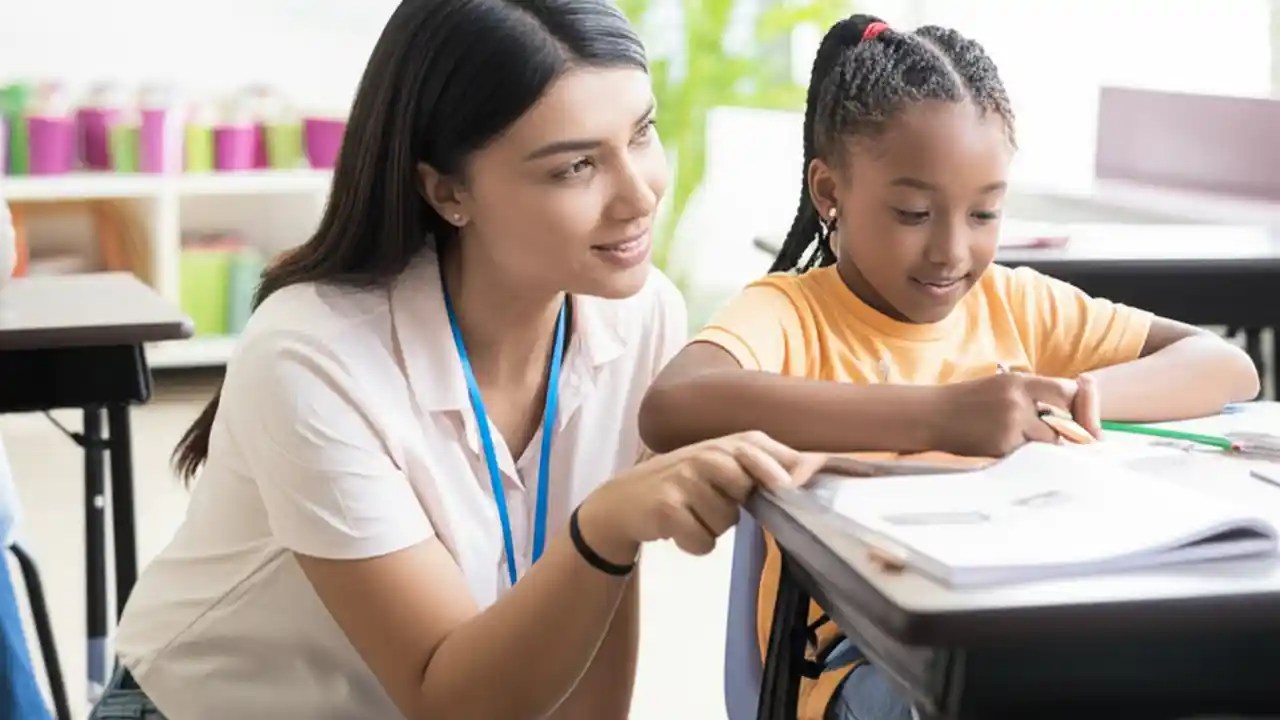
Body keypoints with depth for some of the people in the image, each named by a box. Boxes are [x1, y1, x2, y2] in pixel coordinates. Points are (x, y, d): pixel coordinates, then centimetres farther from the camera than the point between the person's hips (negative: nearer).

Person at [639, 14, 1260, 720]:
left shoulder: (1017, 305, 6)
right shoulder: (788, 313, -9)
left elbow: (1230, 368, 4)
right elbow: (669, 411, -32)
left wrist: (1090, 391, -17)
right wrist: (938, 416, -36)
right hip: (859, 660, -4)